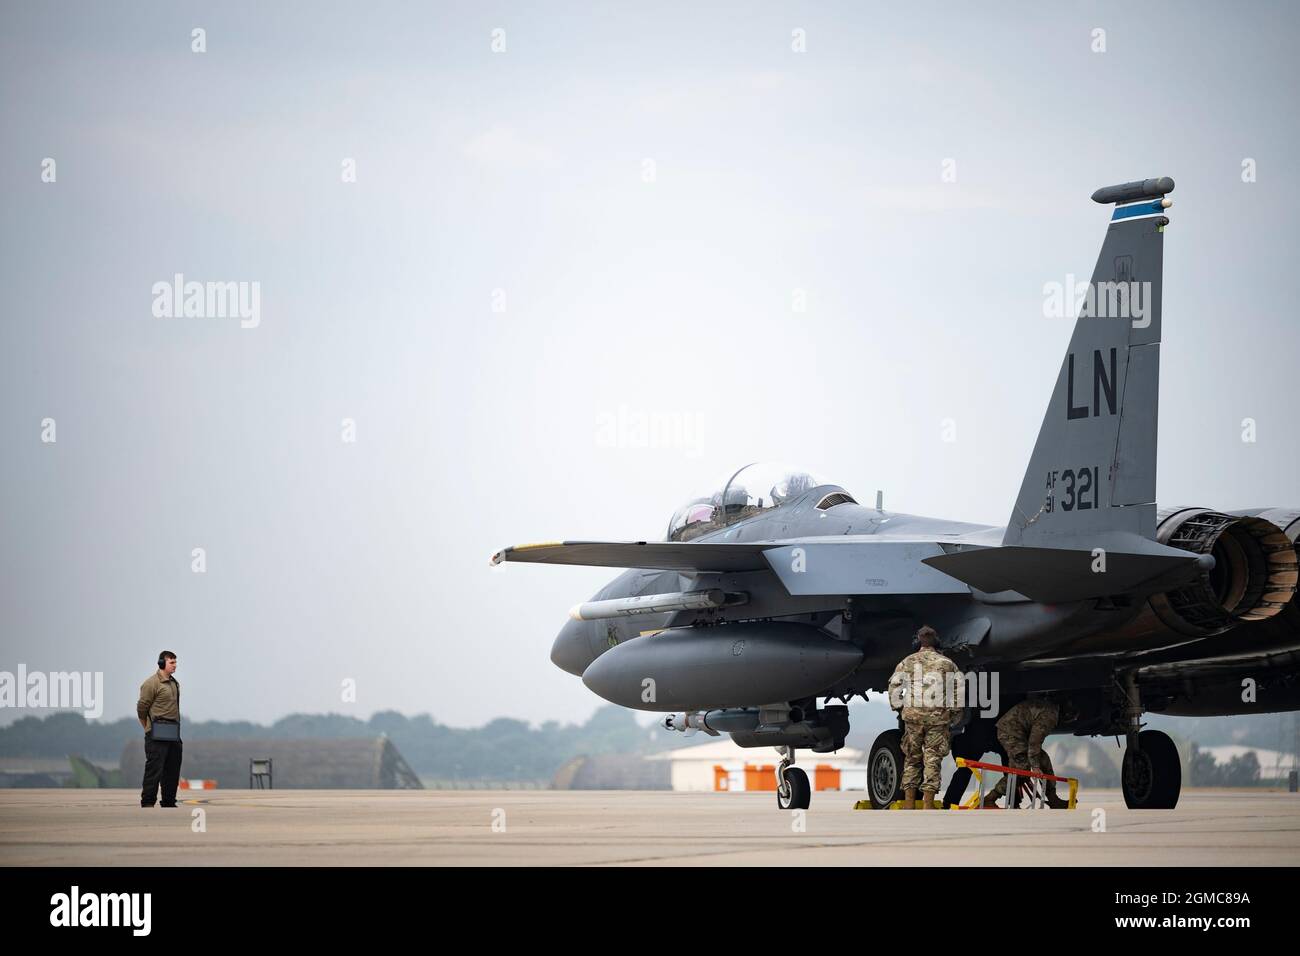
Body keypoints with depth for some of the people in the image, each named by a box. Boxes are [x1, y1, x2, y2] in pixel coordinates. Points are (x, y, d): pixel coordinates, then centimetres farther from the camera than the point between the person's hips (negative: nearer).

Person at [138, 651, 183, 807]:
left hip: (174, 734, 8)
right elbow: (142, 707, -7)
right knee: (154, 769, -9)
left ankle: (169, 802, 17)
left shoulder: (174, 683, 16)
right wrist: (149, 728, 3)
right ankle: (147, 802, -7)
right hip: (158, 734, -8)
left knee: (173, 770, 10)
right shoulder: (152, 683, -10)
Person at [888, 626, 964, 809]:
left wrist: (899, 708, 14)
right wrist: (955, 716, 14)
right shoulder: (947, 664, 8)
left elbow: (894, 688, 3)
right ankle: (928, 803, -4)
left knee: (911, 759, 9)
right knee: (932, 759, 1)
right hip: (938, 716, -1)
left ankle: (909, 802, 7)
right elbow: (960, 692, 6)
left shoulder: (907, 662, 8)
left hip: (913, 714, 1)